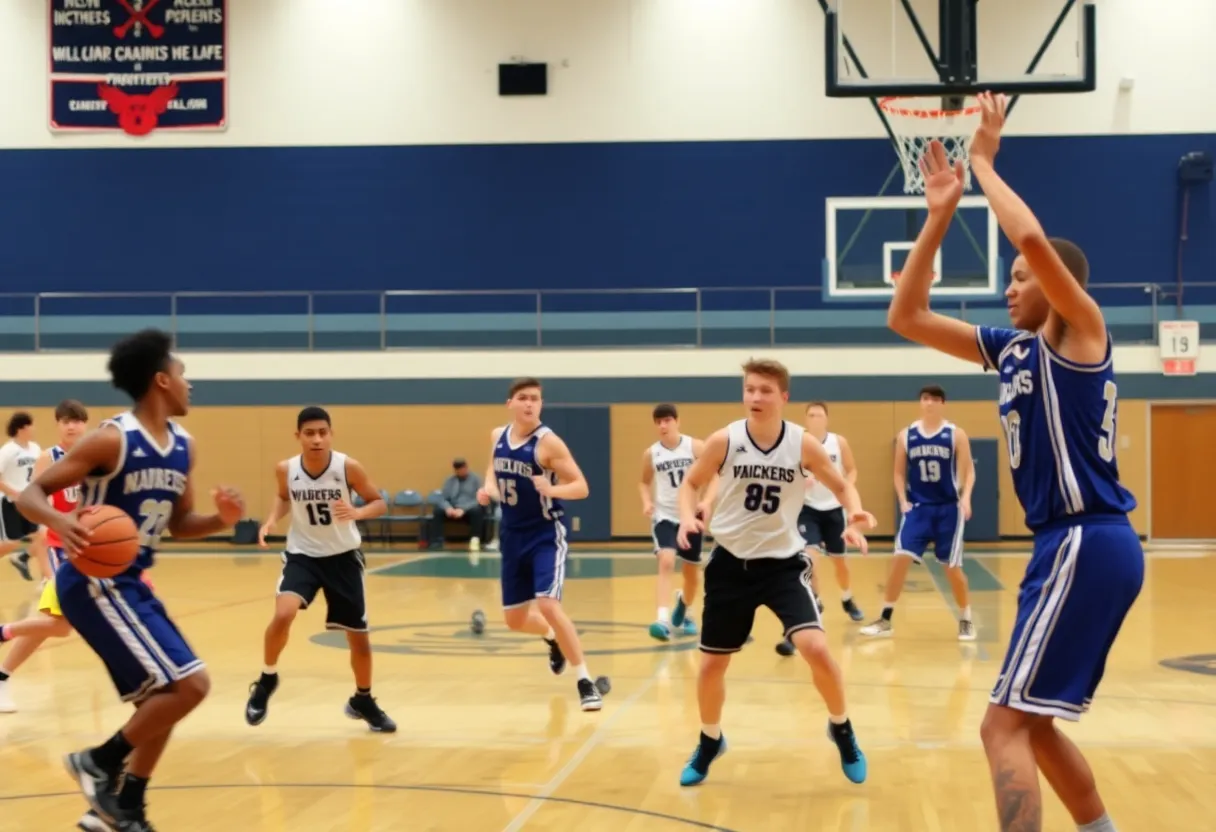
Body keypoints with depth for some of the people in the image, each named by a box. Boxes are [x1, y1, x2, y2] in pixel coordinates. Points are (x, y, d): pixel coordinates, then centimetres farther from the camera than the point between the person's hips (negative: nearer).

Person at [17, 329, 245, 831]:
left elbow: (178, 525, 17)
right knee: (189, 683, -16)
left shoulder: (183, 447, 7)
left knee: (166, 696, 16)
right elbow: (30, 495, -14)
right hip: (95, 582, -9)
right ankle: (99, 763, 1)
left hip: (130, 583, 9)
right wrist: (60, 522, -36)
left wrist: (221, 520, -4)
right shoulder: (112, 439, -17)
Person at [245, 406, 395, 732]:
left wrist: (357, 513, -29)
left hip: (343, 556, 0)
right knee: (283, 614, -25)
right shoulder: (285, 470, -12)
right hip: (302, 554, 0)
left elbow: (379, 503, -9)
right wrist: (272, 520, -8)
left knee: (359, 636, 7)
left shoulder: (349, 467, -19)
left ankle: (363, 701, 32)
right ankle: (267, 680, 1)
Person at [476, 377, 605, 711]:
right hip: (513, 535, 6)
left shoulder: (548, 442, -16)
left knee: (547, 606, -24)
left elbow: (581, 487, -17)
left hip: (547, 534, -6)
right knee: (514, 618, 13)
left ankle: (585, 682, -14)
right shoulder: (497, 436, 2)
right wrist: (488, 489, -1)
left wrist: (552, 490, -36)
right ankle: (553, 640, 48)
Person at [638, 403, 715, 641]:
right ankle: (662, 620, -31)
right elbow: (644, 482, 13)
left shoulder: (695, 447, -8)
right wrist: (647, 501, -6)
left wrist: (707, 501, -21)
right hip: (664, 516, -1)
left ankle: (682, 610, 45)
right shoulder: (651, 454, -2)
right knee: (666, 562, -25)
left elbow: (714, 476, -6)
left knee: (692, 573, 13)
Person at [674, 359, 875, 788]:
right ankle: (709, 743, 34)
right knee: (711, 664, 6)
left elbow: (842, 485, 3)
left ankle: (842, 729, 9)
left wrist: (855, 516, -18)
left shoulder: (803, 444, -10)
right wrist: (687, 517, -17)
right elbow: (690, 483, 3)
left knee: (815, 647, -19)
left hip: (784, 562, -1)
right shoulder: (724, 440, -10)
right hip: (731, 562, 1)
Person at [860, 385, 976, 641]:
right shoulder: (906, 435, 4)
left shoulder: (956, 435, -2)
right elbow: (899, 473, 10)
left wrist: (965, 497, -17)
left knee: (952, 566, 2)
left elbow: (968, 470, -2)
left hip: (948, 508, -2)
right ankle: (885, 619, 0)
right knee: (900, 558, -9)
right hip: (917, 507, 2)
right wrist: (903, 500, -3)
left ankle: (965, 620, 20)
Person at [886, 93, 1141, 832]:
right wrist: (940, 214, 10)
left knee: (1005, 724, -12)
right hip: (1074, 545, 9)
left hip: (1089, 544, -9)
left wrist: (984, 165, -10)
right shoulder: (1010, 349, 15)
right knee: (1033, 722, 19)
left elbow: (1033, 236, -25)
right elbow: (906, 317, 16)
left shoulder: (1082, 329, -6)